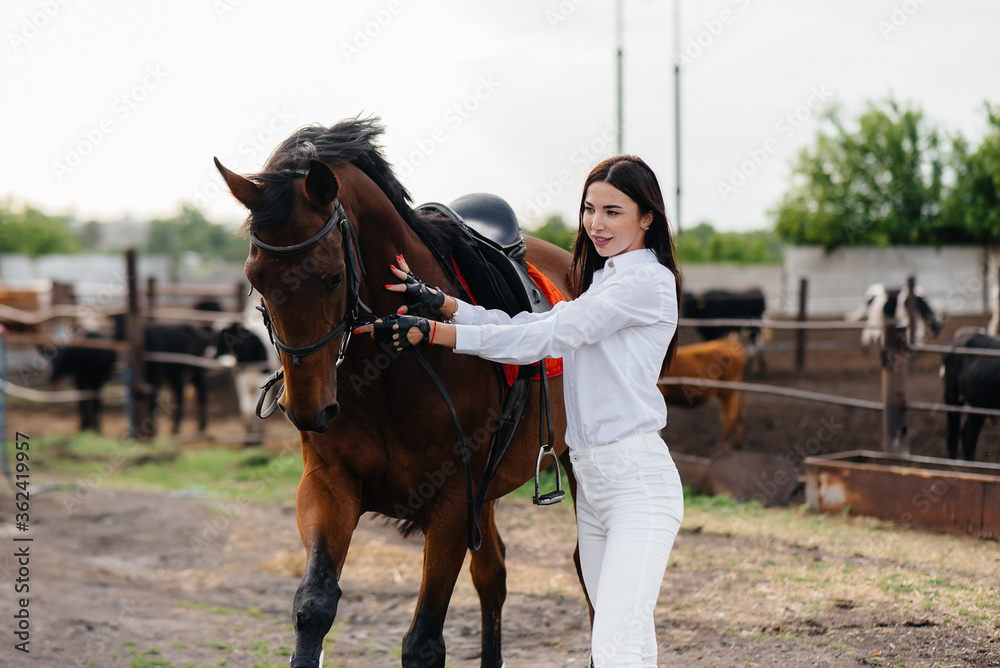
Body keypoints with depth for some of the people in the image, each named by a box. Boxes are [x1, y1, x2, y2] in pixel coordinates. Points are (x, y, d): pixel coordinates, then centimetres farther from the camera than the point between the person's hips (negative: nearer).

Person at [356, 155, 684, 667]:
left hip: (637, 480, -9)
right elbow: (533, 324, 12)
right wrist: (440, 303, 0)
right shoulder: (603, 280, 21)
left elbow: (543, 338, -15)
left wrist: (431, 331, -17)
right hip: (591, 480, 9)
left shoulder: (648, 281, -10)